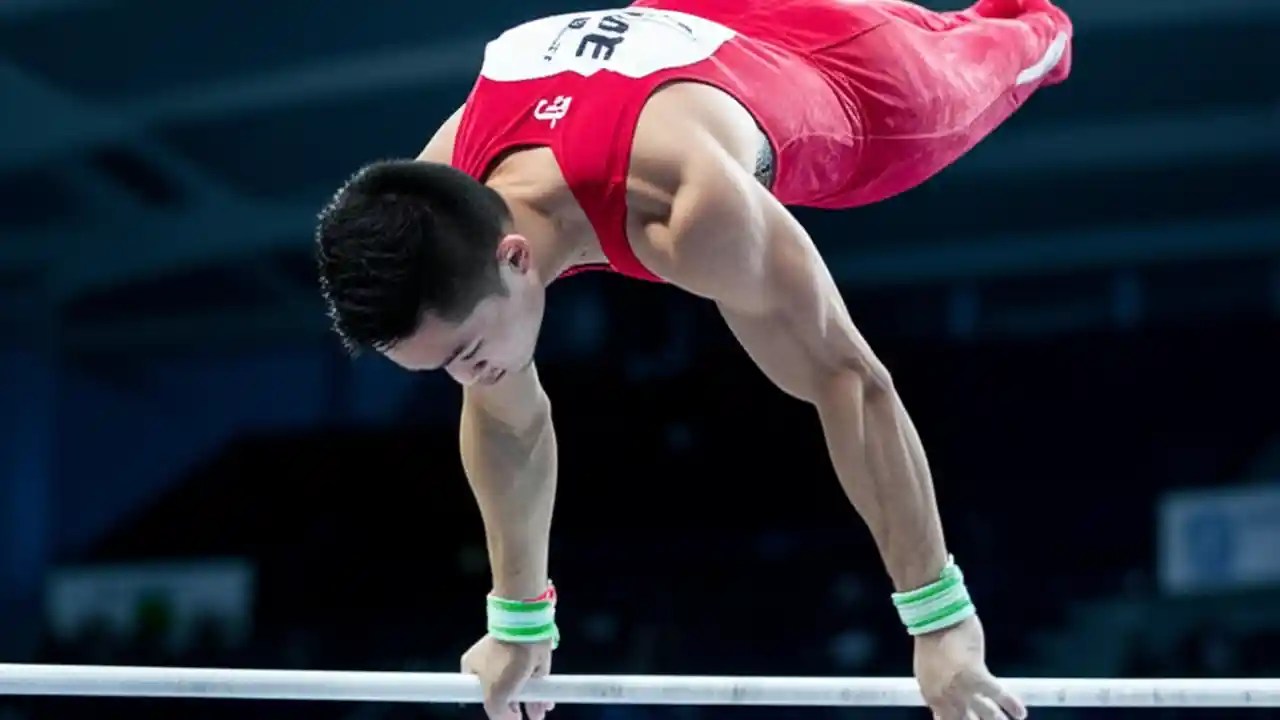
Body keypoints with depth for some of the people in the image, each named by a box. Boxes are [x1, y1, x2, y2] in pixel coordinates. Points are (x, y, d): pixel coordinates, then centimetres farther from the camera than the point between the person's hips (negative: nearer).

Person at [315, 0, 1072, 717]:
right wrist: (519, 622, -6)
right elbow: (506, 416, -14)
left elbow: (847, 379, -45)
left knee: (971, 68, 31)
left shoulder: (688, 210, -53)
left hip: (851, 77, -4)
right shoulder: (445, 212, -32)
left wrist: (939, 617, -45)